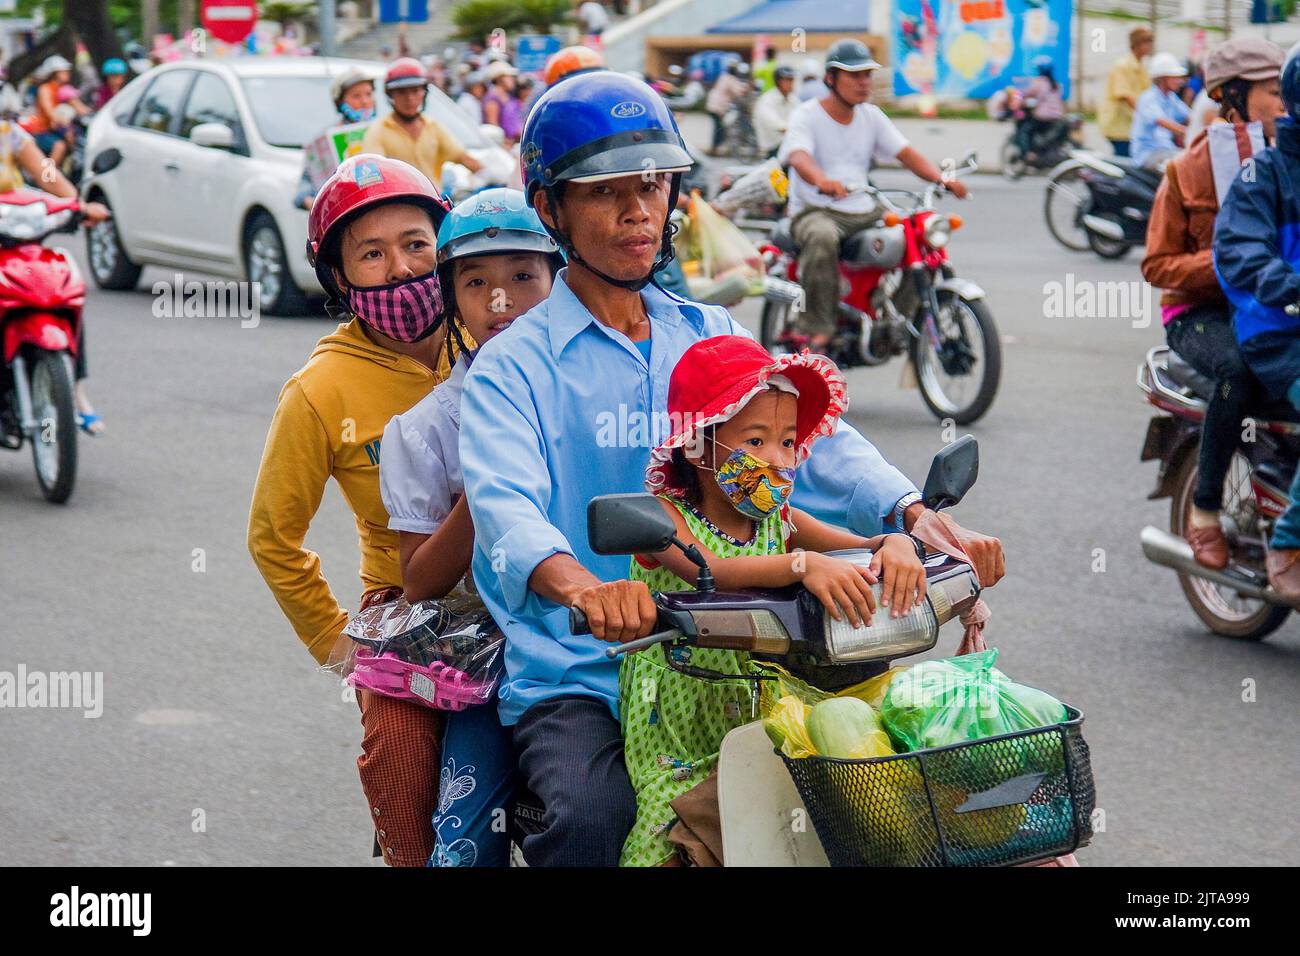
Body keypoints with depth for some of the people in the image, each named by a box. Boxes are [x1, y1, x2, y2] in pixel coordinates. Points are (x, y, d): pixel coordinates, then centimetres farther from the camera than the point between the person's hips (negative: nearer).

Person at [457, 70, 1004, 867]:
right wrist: (583, 585, -42)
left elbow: (812, 440, 1)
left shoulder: (713, 337, 15)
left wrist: (920, 517, -19)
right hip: (574, 678, -4)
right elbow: (505, 504, -19)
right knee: (595, 818, -31)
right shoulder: (513, 367, -1)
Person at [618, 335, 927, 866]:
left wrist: (897, 545, -26)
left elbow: (863, 547, -1)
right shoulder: (665, 516, -10)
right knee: (668, 842, -16)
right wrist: (803, 565, -46)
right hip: (677, 743, -4)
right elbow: (711, 572, -30)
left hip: (763, 731, 5)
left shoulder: (778, 521, 8)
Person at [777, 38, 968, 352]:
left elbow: (905, 153, 5)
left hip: (864, 212, 6)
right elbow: (799, 156, -24)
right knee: (822, 237, -39)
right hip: (815, 211, -6)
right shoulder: (807, 115, -4)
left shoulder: (871, 115, 14)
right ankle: (817, 330, -34)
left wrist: (941, 179, -15)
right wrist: (822, 181, -48)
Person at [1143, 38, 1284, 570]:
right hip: (1201, 312, -4)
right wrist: (1223, 264, -18)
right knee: (1240, 366, -38)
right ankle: (1204, 511, -23)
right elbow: (1157, 265, -2)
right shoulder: (1189, 171, -2)